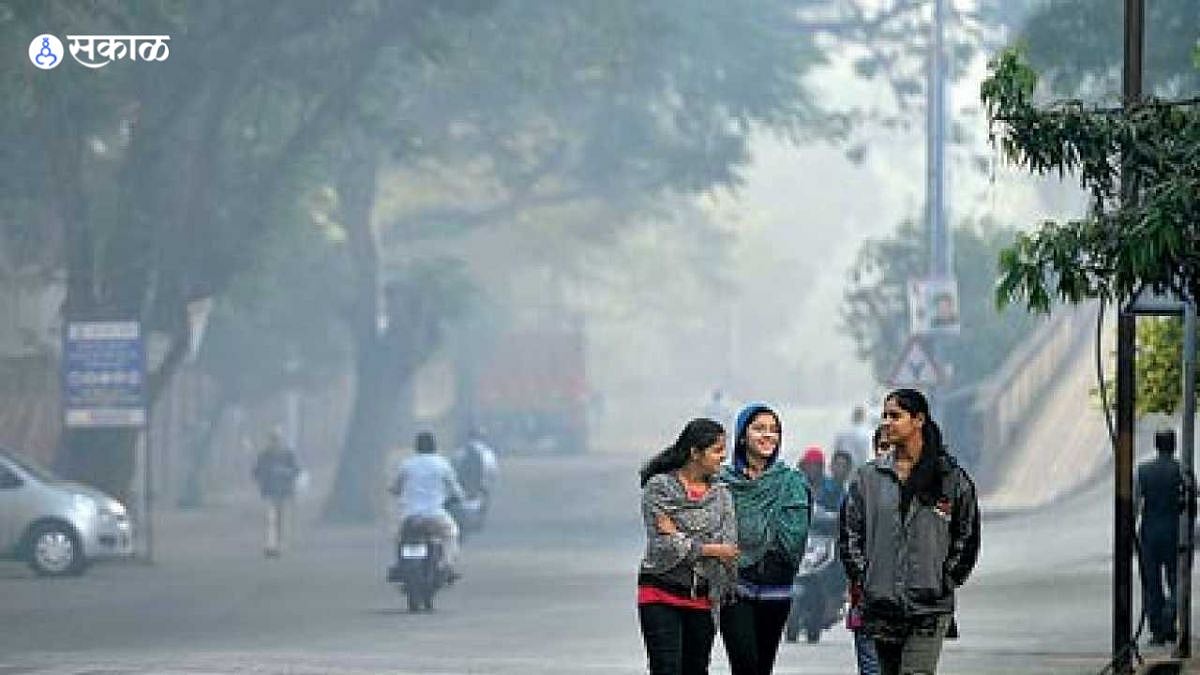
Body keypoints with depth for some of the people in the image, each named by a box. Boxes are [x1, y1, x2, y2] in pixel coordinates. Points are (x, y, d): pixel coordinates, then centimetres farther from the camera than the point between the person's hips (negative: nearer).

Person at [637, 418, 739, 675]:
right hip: (660, 596, -5)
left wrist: (682, 540, -12)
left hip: (700, 599, 5)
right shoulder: (659, 487, -5)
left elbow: (728, 547, -4)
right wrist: (710, 549, -9)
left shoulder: (721, 494, 7)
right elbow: (665, 547, -13)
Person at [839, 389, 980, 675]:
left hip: (929, 608, -3)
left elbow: (967, 536, 7)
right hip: (881, 607, 4)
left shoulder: (951, 477, 1)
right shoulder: (868, 477, 7)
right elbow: (849, 532, 10)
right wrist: (862, 577, 1)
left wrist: (946, 581, 0)